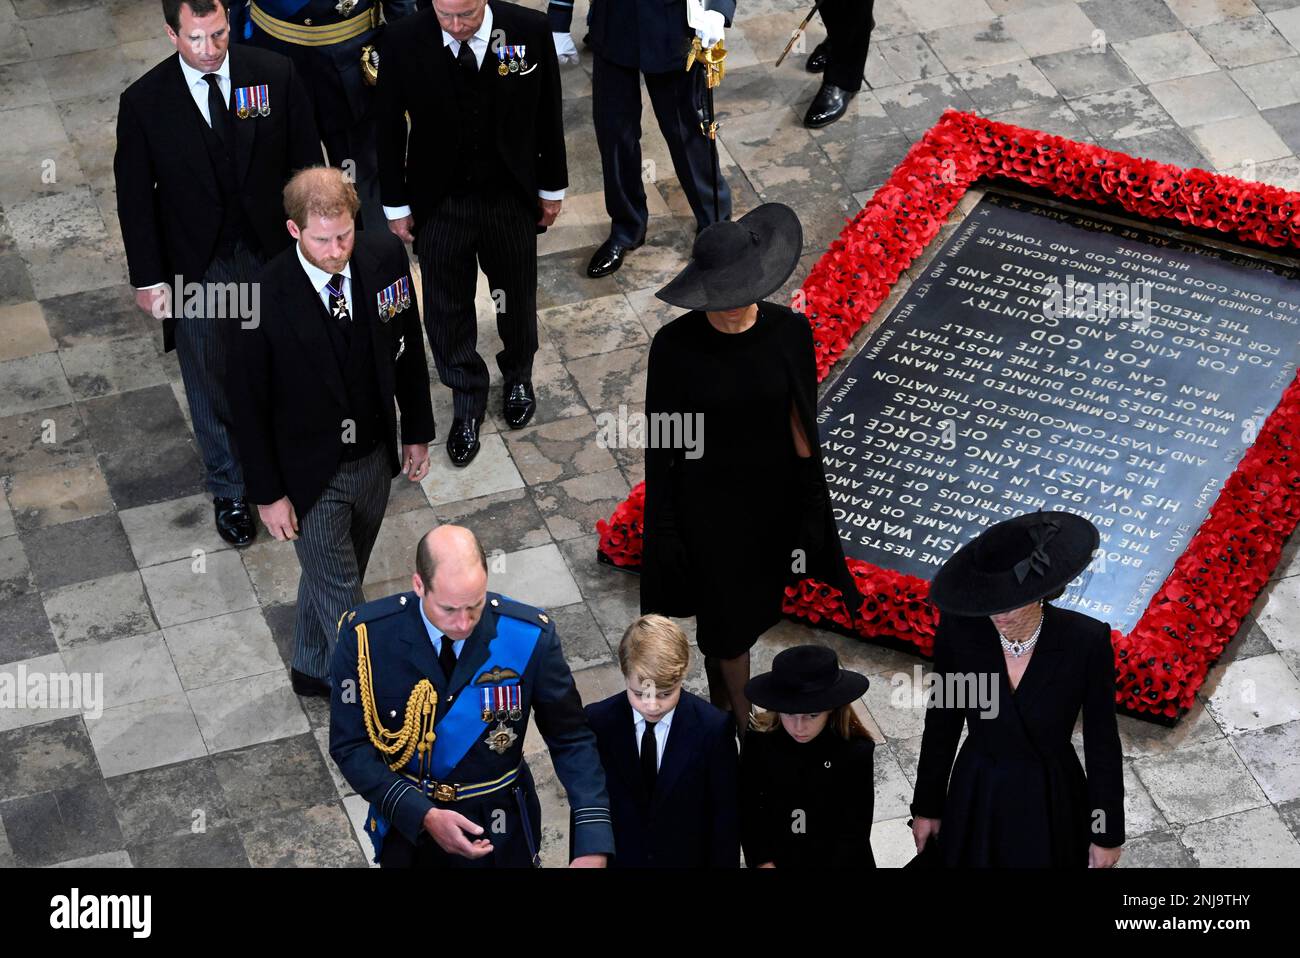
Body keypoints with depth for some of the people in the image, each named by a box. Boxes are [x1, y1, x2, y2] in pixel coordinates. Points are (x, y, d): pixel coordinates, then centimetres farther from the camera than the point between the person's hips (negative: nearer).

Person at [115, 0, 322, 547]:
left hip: (274, 255, 1)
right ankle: (229, 491, 35)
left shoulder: (276, 76, -11)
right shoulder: (144, 102, -14)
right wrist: (149, 278, -6)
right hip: (196, 270, -1)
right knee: (211, 387, 15)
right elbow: (134, 197, -6)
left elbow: (307, 163, -2)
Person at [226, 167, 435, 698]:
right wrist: (267, 493, -11)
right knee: (339, 594, 8)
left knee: (335, 574, 26)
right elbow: (247, 404, -16)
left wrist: (417, 431, 9)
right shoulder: (264, 298, -28)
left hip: (375, 457, 5)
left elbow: (408, 347, 2)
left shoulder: (385, 256, -15)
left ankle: (313, 671, 51)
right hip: (310, 473, -5)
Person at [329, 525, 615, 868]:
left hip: (499, 830, 0)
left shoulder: (531, 636, -22)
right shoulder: (365, 634, -22)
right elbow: (350, 746, -15)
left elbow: (571, 739, -12)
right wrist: (423, 814, -28)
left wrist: (593, 843, -24)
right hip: (407, 823, 0)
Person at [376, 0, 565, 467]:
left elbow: (548, 114, -4)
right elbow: (389, 128, -6)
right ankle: (467, 401, 37)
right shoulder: (402, 41, -19)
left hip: (511, 199, 1)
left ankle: (517, 376, 50)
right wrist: (396, 204, 0)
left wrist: (552, 188, 4)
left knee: (517, 298, 22)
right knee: (448, 311, 14)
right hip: (438, 204, -1)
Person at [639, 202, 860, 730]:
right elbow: (664, 442, -11)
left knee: (757, 601, 23)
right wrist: (666, 526, -6)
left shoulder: (788, 332, -15)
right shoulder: (675, 346, -20)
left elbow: (799, 421, -3)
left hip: (774, 494, 3)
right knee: (728, 611, 11)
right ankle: (744, 724, 34)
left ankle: (720, 672, 54)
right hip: (708, 502, -3)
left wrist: (809, 500, 3)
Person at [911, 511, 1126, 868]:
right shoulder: (958, 626, -19)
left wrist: (1108, 833, -3)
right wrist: (926, 806, 4)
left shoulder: (1087, 640, -23)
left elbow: (1102, 740, -10)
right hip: (976, 798, 1)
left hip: (1053, 802, -1)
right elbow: (942, 720, -4)